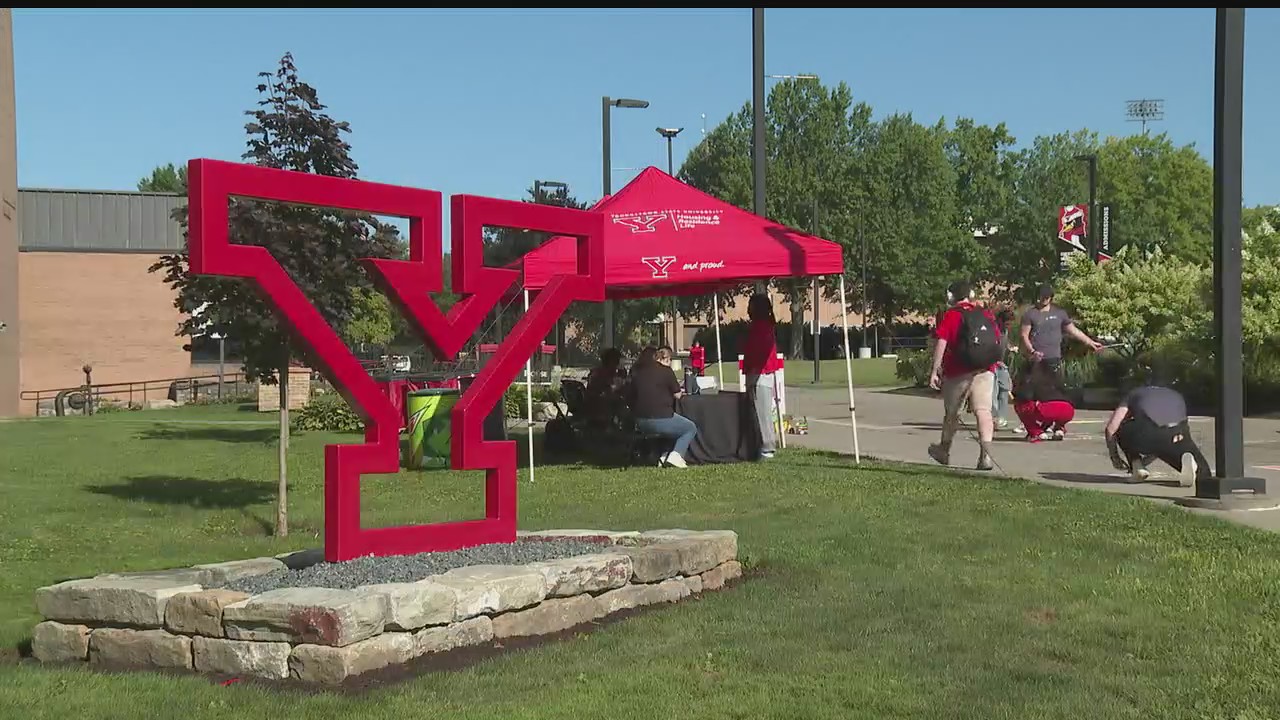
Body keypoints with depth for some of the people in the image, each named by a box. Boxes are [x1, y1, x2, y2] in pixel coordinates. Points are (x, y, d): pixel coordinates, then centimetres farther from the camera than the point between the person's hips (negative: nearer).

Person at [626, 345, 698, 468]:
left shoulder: (637, 370, 10)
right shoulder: (665, 371, -9)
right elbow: (677, 395, -1)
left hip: (639, 421, 7)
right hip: (659, 419, -7)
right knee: (691, 428, 14)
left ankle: (664, 457, 14)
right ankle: (676, 455, -7)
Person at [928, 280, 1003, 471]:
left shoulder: (950, 315, -3)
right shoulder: (986, 314, 9)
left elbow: (941, 342, -12)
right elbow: (998, 340, 14)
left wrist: (935, 370, -11)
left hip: (958, 372, -2)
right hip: (986, 370, 2)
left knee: (951, 413, 13)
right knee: (983, 410, -6)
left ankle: (944, 450, 32)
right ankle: (985, 454, -21)